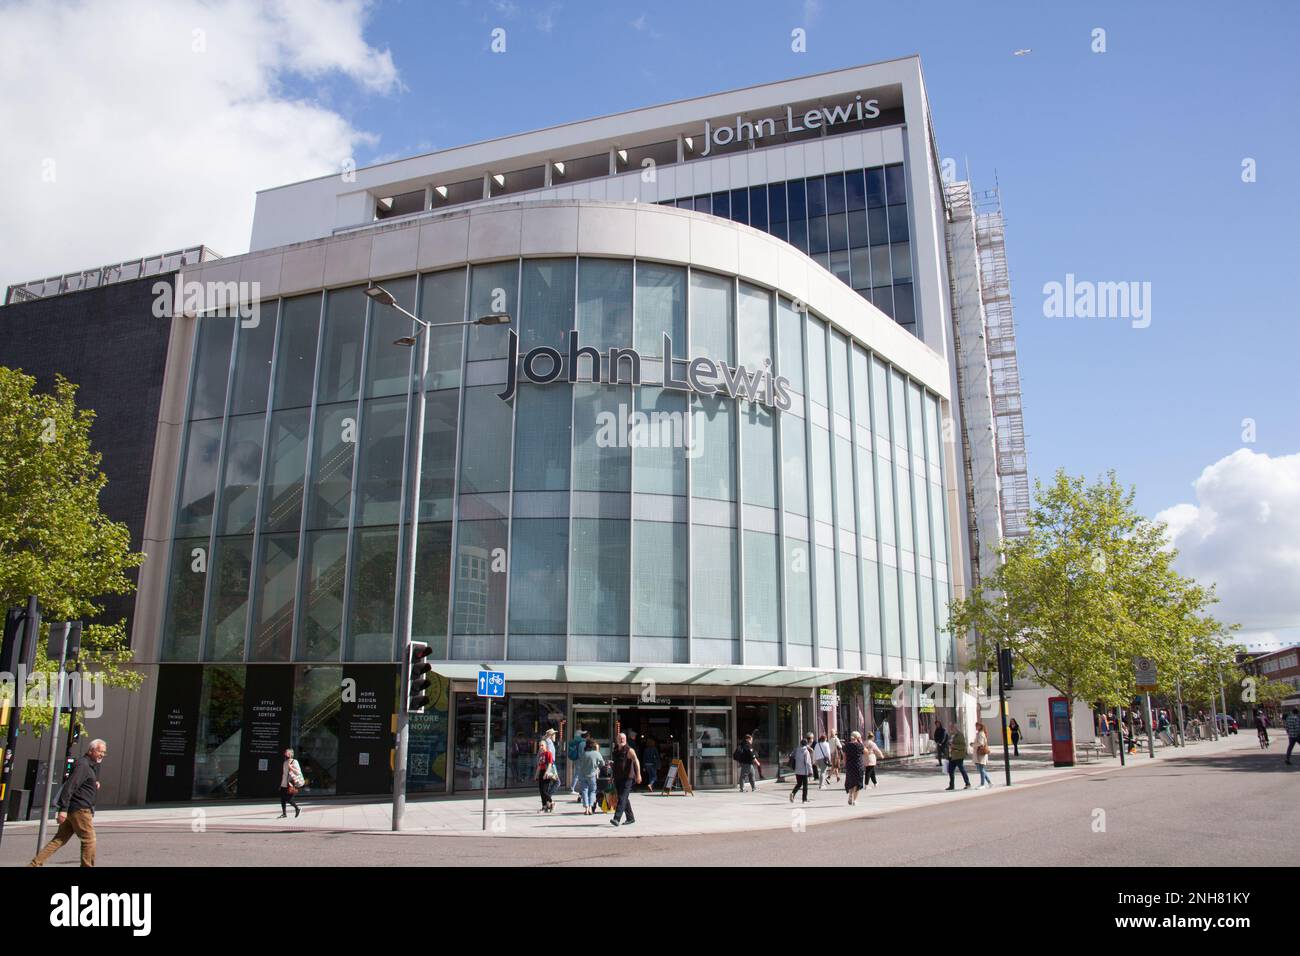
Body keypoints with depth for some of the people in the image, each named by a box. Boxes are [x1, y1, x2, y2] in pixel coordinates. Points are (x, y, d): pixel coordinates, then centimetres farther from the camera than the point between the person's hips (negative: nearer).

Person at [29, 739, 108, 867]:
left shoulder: (92, 765, 18)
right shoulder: (83, 765, -13)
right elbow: (70, 786, -22)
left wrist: (96, 783, 11)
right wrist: (63, 809, -27)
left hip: (71, 809, 10)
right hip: (81, 809, -10)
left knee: (59, 840, 11)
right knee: (89, 841, -2)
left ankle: (35, 863, 9)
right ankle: (87, 865, 3)